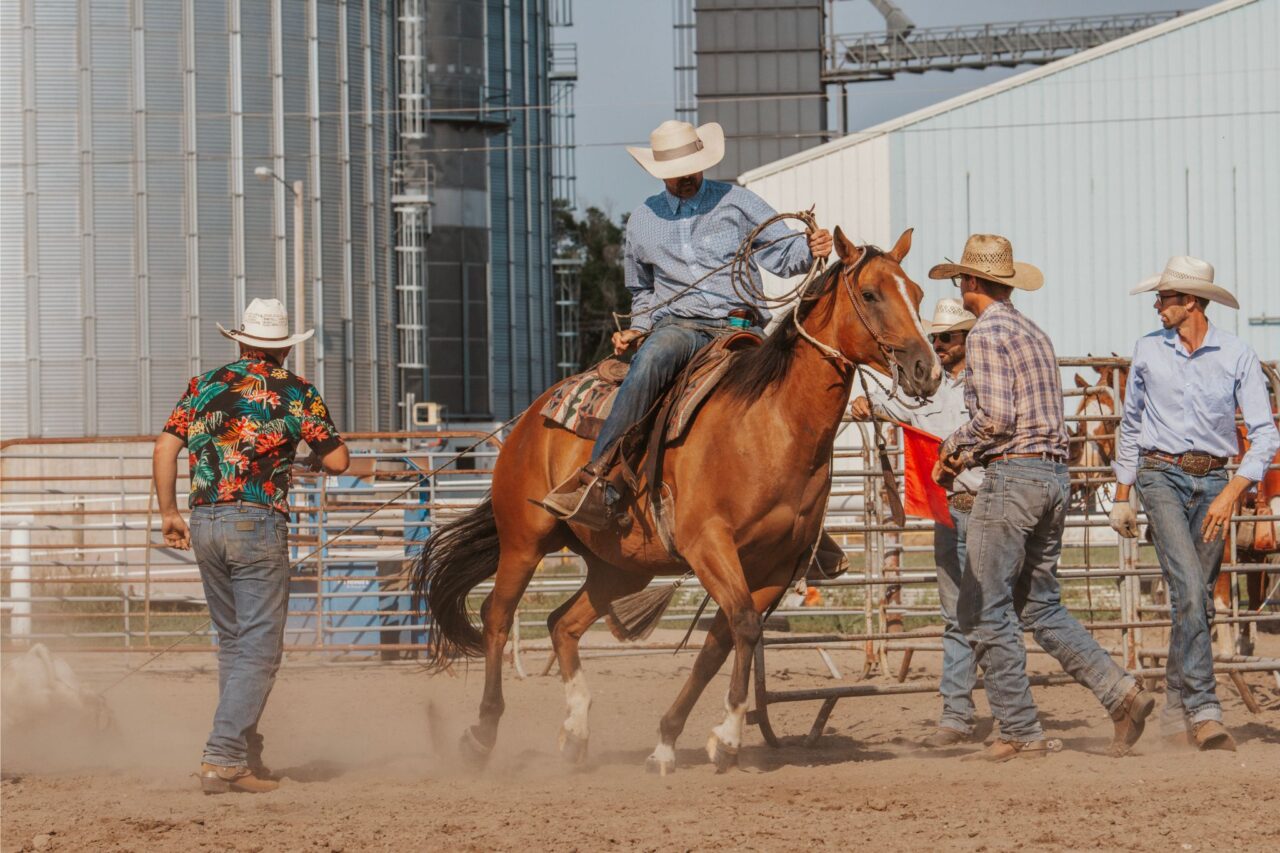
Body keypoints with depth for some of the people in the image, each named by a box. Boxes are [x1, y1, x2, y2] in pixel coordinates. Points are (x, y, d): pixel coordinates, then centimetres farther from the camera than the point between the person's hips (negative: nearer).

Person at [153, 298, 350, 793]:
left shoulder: (205, 385, 10)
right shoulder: (296, 392, -1)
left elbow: (165, 449, 3)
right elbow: (337, 461, -2)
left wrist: (168, 513, 10)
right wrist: (315, 456, 21)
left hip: (204, 524, 5)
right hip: (259, 525, -5)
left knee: (232, 642, 18)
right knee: (259, 649, -3)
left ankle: (245, 754, 21)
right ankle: (222, 759, -15)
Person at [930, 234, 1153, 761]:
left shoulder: (987, 333, -9)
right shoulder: (1035, 335, 19)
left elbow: (995, 416, -19)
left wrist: (955, 449, -2)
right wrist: (967, 455, 16)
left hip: (1012, 475, -9)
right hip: (1055, 475, 9)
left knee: (984, 610, -3)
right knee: (1040, 608, 15)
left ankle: (1020, 732, -6)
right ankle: (1120, 693, 0)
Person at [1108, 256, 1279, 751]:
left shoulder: (1237, 356, -3)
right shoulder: (1148, 352, 4)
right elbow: (1131, 426, 16)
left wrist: (1231, 493, -18)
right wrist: (1122, 498, 16)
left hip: (1213, 482, 1)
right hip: (1161, 476, -1)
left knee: (1199, 600, 6)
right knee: (1189, 587, -17)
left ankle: (1176, 713, 19)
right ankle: (1204, 712, -23)